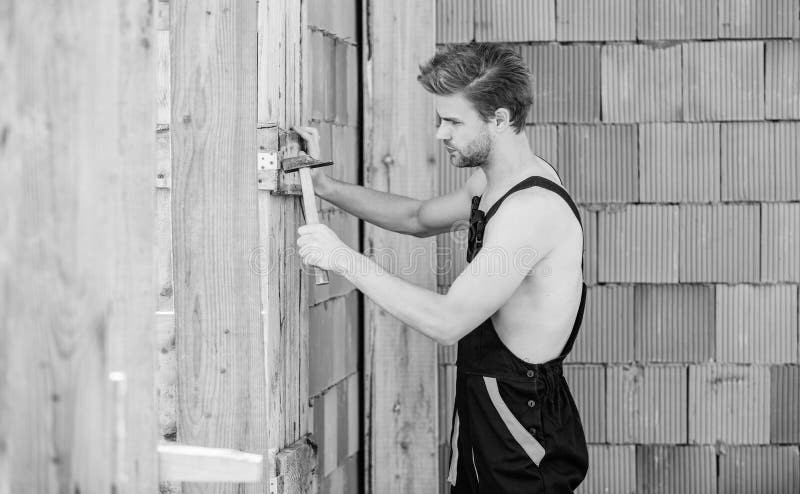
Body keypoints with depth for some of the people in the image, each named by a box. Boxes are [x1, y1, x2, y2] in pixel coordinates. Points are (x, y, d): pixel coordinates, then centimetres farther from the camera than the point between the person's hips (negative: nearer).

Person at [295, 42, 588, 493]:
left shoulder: (532, 209, -24)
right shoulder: (493, 180, 9)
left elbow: (447, 321, -29)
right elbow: (421, 218, 26)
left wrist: (345, 260, -23)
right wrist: (328, 187, 14)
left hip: (522, 418, -9)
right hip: (483, 403, 9)